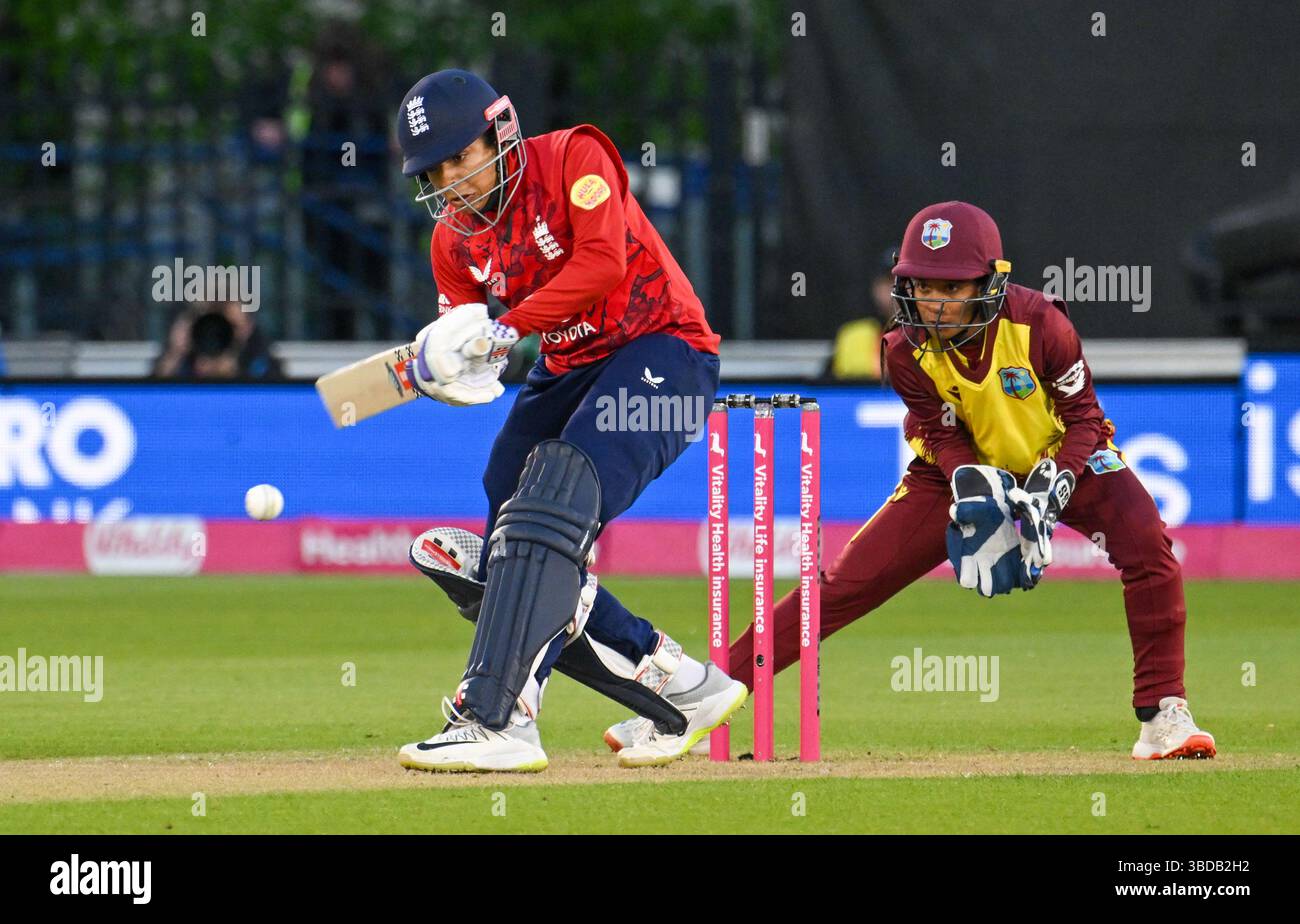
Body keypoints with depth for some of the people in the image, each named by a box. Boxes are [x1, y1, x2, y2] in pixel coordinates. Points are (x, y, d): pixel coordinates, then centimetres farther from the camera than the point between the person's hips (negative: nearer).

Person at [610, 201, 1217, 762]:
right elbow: (945, 436, -13)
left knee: (1146, 545, -28)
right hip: (968, 466, 1)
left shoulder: (1039, 323, -28)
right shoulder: (906, 350, -21)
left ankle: (1162, 716, -16)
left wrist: (1048, 492, -33)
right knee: (848, 582, -7)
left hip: (1062, 459, -1)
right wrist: (974, 486, -35)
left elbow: (1082, 415, -17)